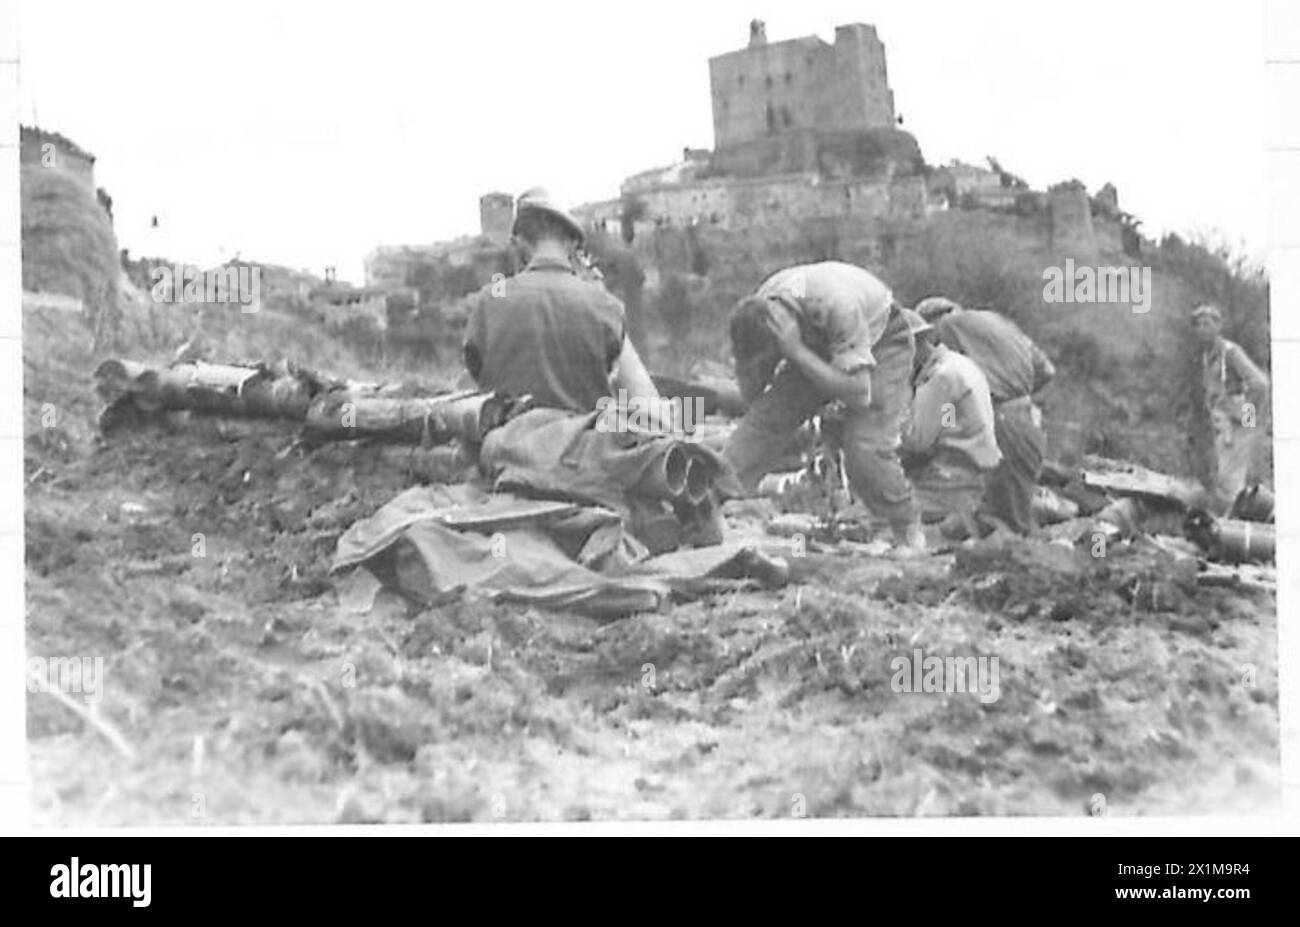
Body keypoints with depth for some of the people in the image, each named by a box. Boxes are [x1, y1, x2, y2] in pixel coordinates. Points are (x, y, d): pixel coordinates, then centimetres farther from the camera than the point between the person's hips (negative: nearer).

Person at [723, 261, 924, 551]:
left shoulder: (838, 307, -42)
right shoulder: (758, 314, -22)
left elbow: (859, 394, -42)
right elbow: (751, 394, -3)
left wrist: (795, 352, -44)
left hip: (882, 341, -5)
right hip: (818, 346, 6)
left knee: (865, 449, -22)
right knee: (766, 417, -16)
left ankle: (910, 534, -1)